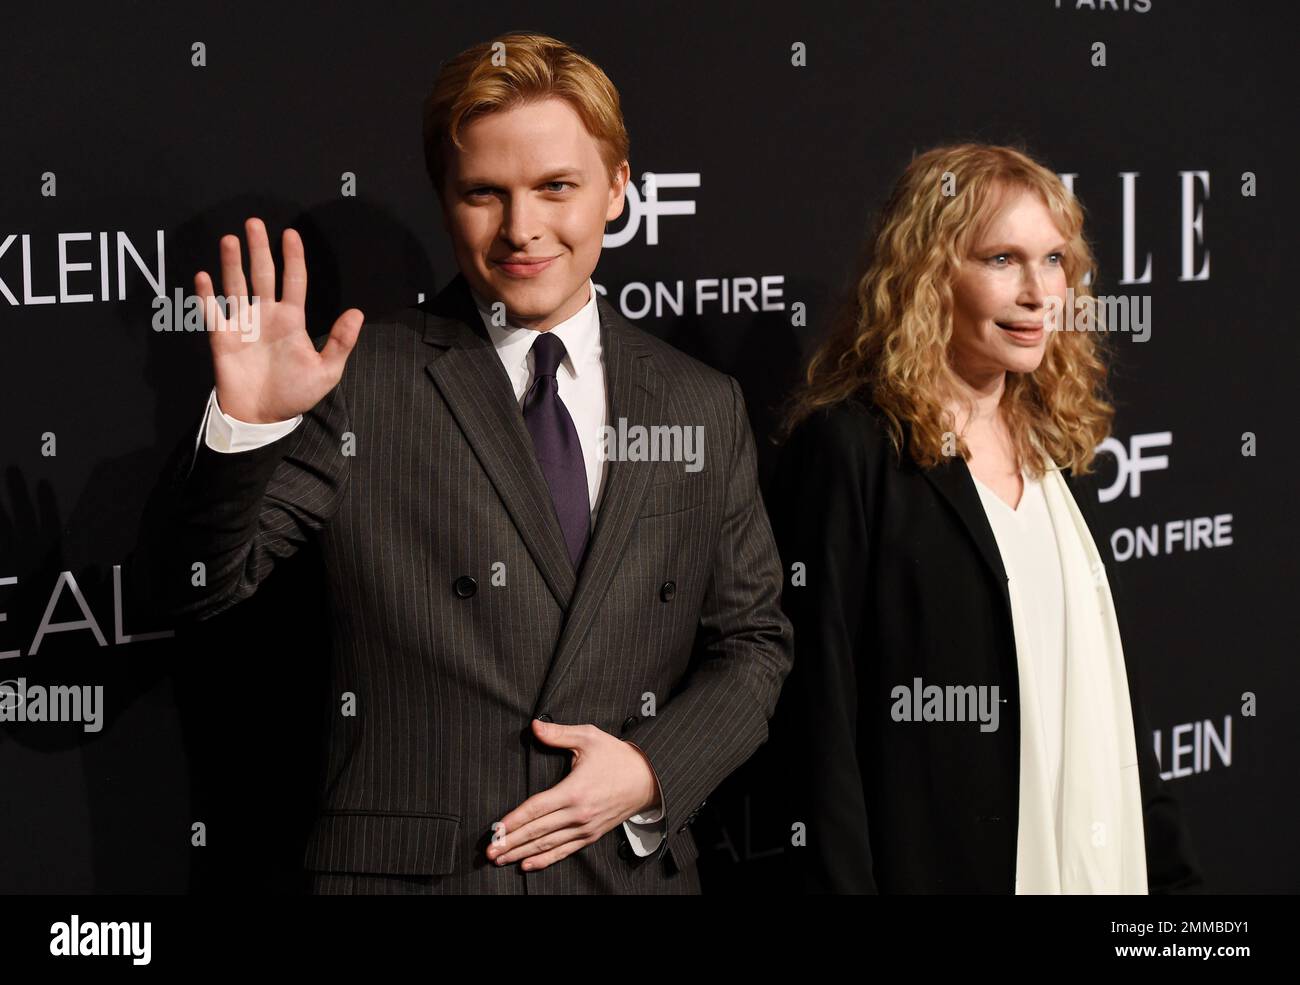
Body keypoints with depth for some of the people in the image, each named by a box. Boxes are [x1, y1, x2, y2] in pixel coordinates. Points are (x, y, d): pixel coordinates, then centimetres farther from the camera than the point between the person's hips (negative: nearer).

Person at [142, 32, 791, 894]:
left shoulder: (706, 408, 5)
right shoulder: (363, 383, -5)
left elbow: (754, 639, 9)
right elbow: (203, 587, -9)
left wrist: (654, 772, -6)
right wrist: (245, 425, -25)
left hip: (633, 864, 3)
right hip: (404, 866, -2)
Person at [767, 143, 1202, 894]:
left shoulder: (1062, 451, 11)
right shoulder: (847, 450, -11)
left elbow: (1113, 685, 15)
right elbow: (818, 715, -14)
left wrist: (1170, 871, 11)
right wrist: (839, 881, -19)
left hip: (1102, 858, 7)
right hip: (934, 863, -6)